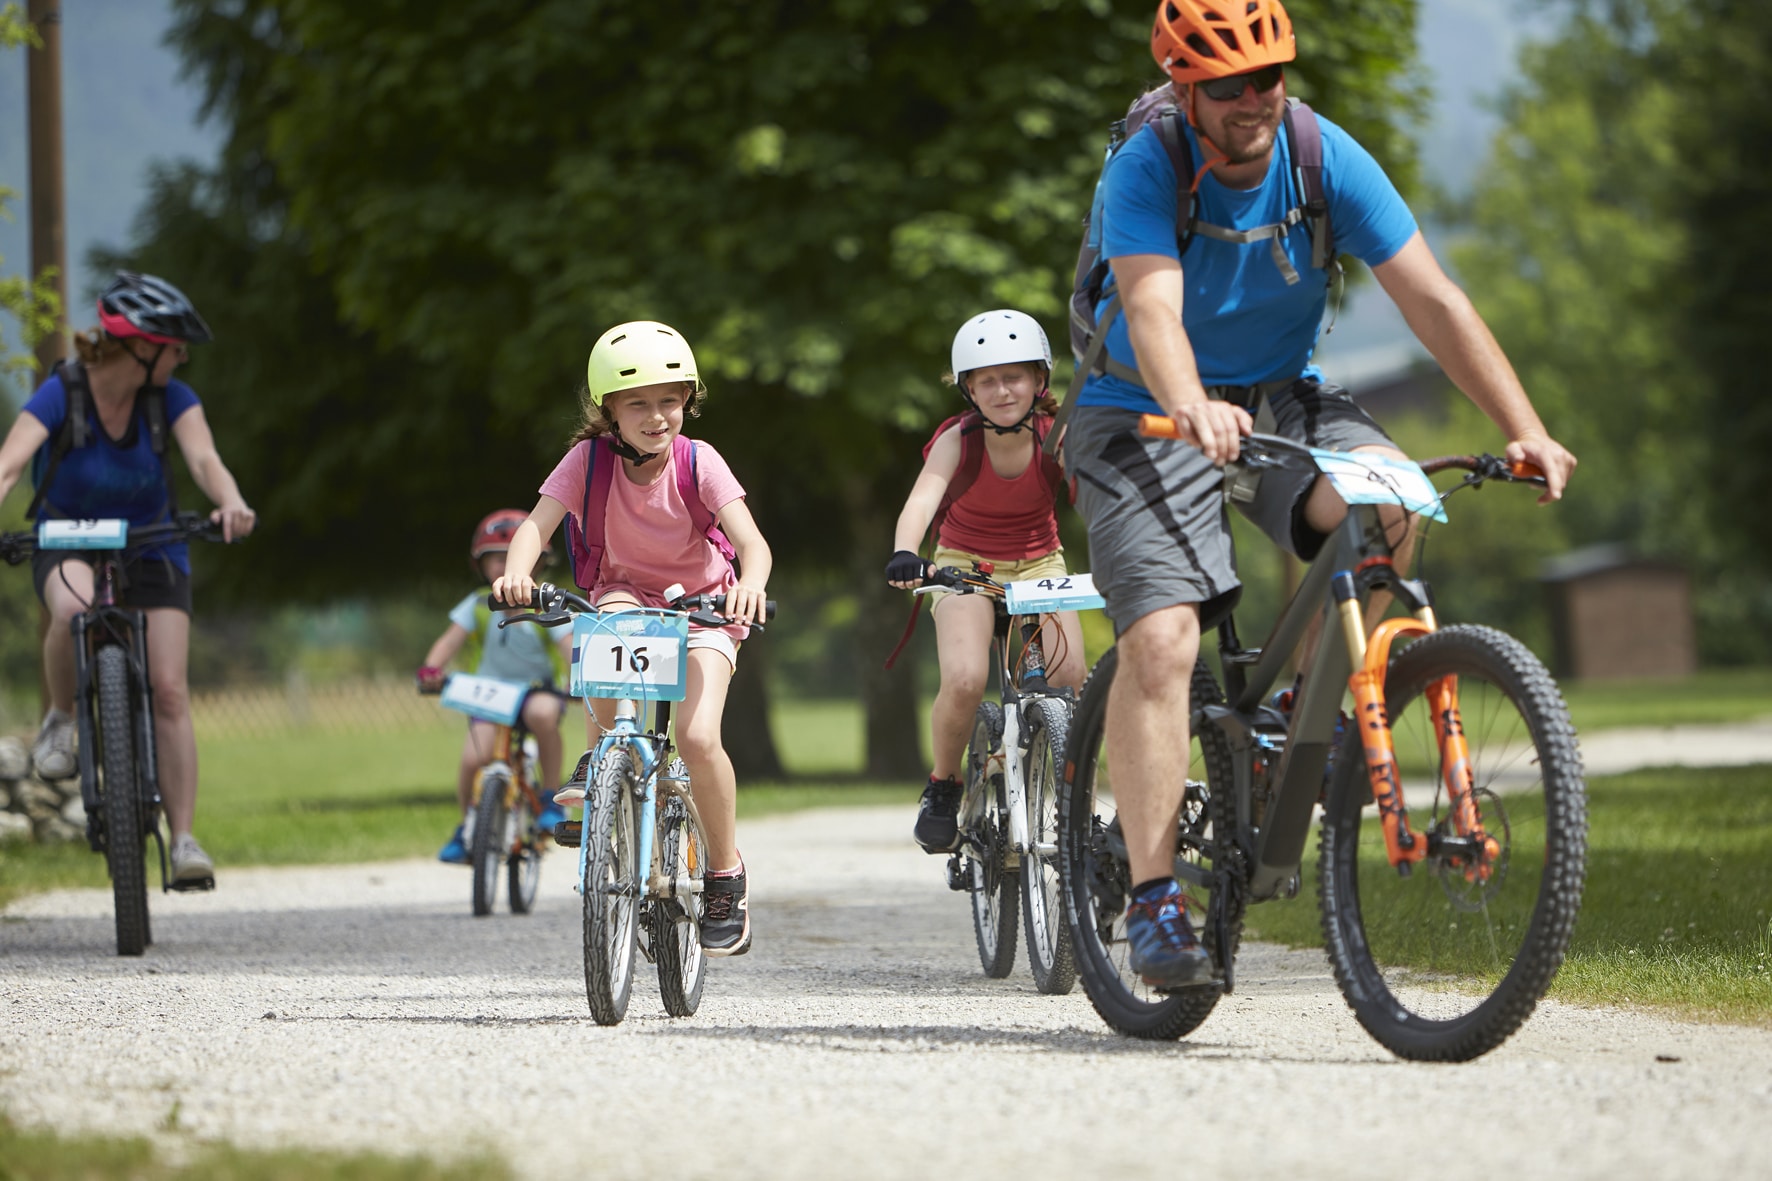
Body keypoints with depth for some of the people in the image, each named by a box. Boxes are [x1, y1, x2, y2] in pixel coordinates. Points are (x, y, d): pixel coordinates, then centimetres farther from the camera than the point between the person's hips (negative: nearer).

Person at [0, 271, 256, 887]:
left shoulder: (171, 399, -13)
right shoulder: (60, 394, -20)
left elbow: (204, 458, -28)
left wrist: (231, 503, -50)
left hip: (149, 545, 2)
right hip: (67, 541, -2)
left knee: (169, 690, -11)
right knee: (72, 607, -38)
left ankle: (183, 838, -6)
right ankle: (60, 719, -11)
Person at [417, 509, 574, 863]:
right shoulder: (477, 607, 1)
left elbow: (569, 646, -14)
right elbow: (450, 640, -10)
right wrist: (431, 669, -30)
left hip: (538, 689, -1)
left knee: (542, 713, -39)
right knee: (473, 758, -24)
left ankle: (550, 796, -18)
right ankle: (467, 825, 5)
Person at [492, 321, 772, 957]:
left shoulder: (698, 462, -19)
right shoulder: (590, 459, -15)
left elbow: (750, 539, -30)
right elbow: (537, 523, -26)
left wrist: (751, 584, -53)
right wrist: (515, 572, -48)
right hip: (625, 591, 1)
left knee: (698, 737, -23)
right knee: (610, 622, -38)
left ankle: (726, 875, -1)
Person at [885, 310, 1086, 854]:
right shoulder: (958, 440, -22)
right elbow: (921, 501, -38)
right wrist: (904, 555, -59)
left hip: (1039, 563, 2)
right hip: (966, 564, -2)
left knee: (1071, 680, -22)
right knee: (965, 681, -26)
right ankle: (943, 787, 2)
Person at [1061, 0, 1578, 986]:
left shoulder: (1326, 160, -13)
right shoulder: (1145, 172, -21)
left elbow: (1431, 297, -16)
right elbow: (1153, 308, -38)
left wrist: (1526, 429, -26)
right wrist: (1190, 408, -59)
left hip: (1281, 396, 3)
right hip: (1149, 417, -3)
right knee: (1160, 640, -20)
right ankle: (1155, 896, -14)